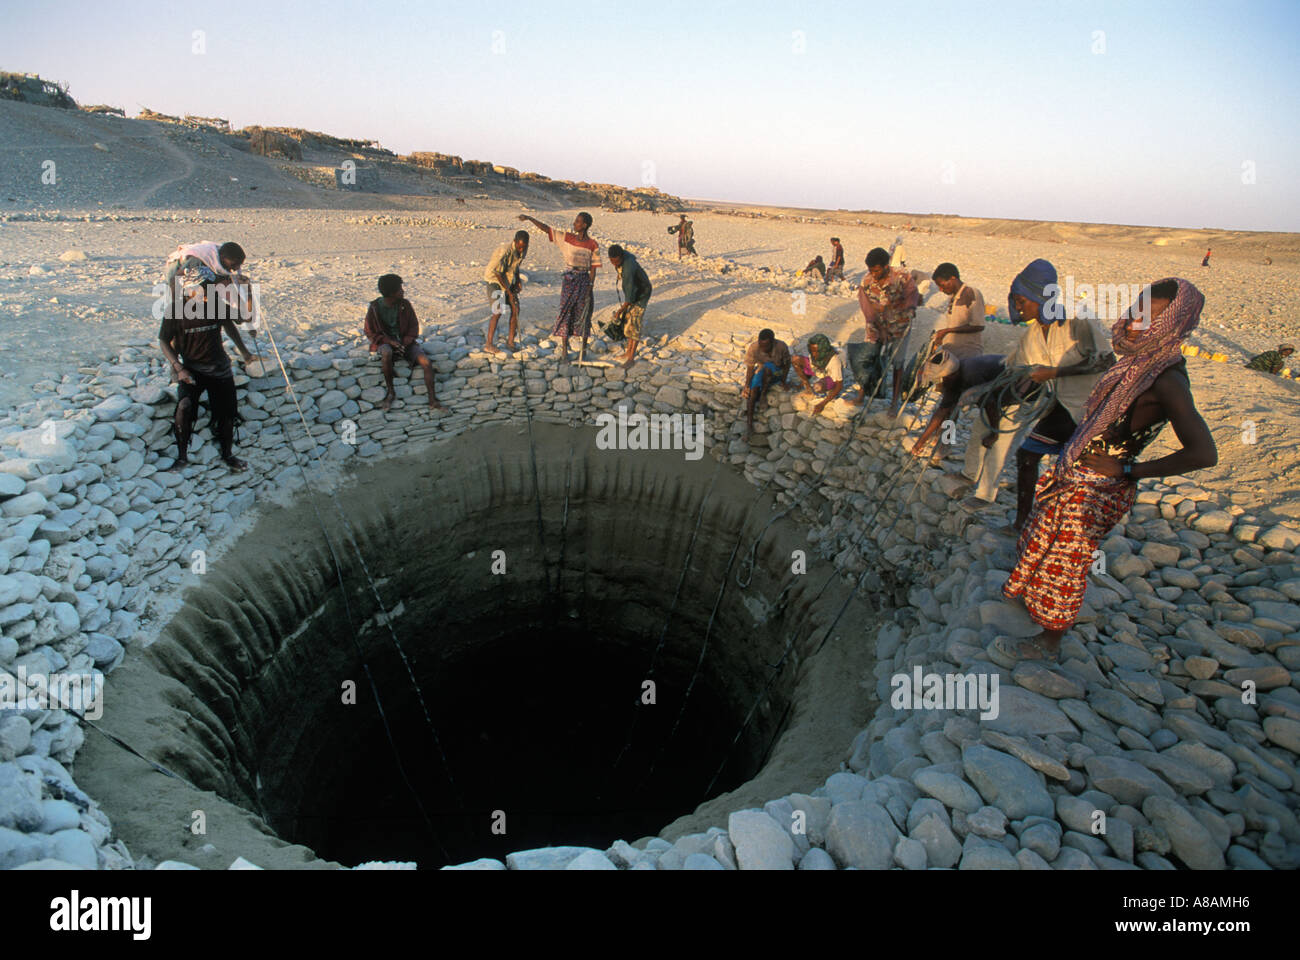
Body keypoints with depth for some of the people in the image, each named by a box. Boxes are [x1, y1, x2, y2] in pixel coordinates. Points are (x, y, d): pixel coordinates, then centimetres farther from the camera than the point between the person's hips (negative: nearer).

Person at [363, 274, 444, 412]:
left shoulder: (405, 304, -3)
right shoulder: (374, 308, -8)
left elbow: (414, 325, 8)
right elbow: (370, 333, -2)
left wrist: (409, 338, -14)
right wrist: (390, 341, -17)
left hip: (404, 340, 2)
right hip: (385, 342, -2)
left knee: (426, 361, -24)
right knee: (387, 354, -39)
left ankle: (433, 401, -22)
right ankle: (391, 393, -24)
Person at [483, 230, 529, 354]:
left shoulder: (523, 250, -6)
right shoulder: (505, 251, -30)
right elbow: (498, 274, -26)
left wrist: (518, 281, -1)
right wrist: (509, 292, -22)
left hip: (508, 280, 7)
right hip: (493, 280, -7)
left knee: (515, 308, 0)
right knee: (498, 311, -17)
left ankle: (510, 341, 9)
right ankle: (489, 344, -12)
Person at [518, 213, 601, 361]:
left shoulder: (592, 245, -4)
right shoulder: (566, 237, 3)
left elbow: (593, 268, -3)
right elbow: (546, 229, 1)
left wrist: (590, 287, -9)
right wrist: (529, 218, -6)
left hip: (584, 281, -2)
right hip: (568, 279, 2)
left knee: (583, 314, 4)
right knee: (565, 312, 0)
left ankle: (584, 349, 17)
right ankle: (564, 350, 4)